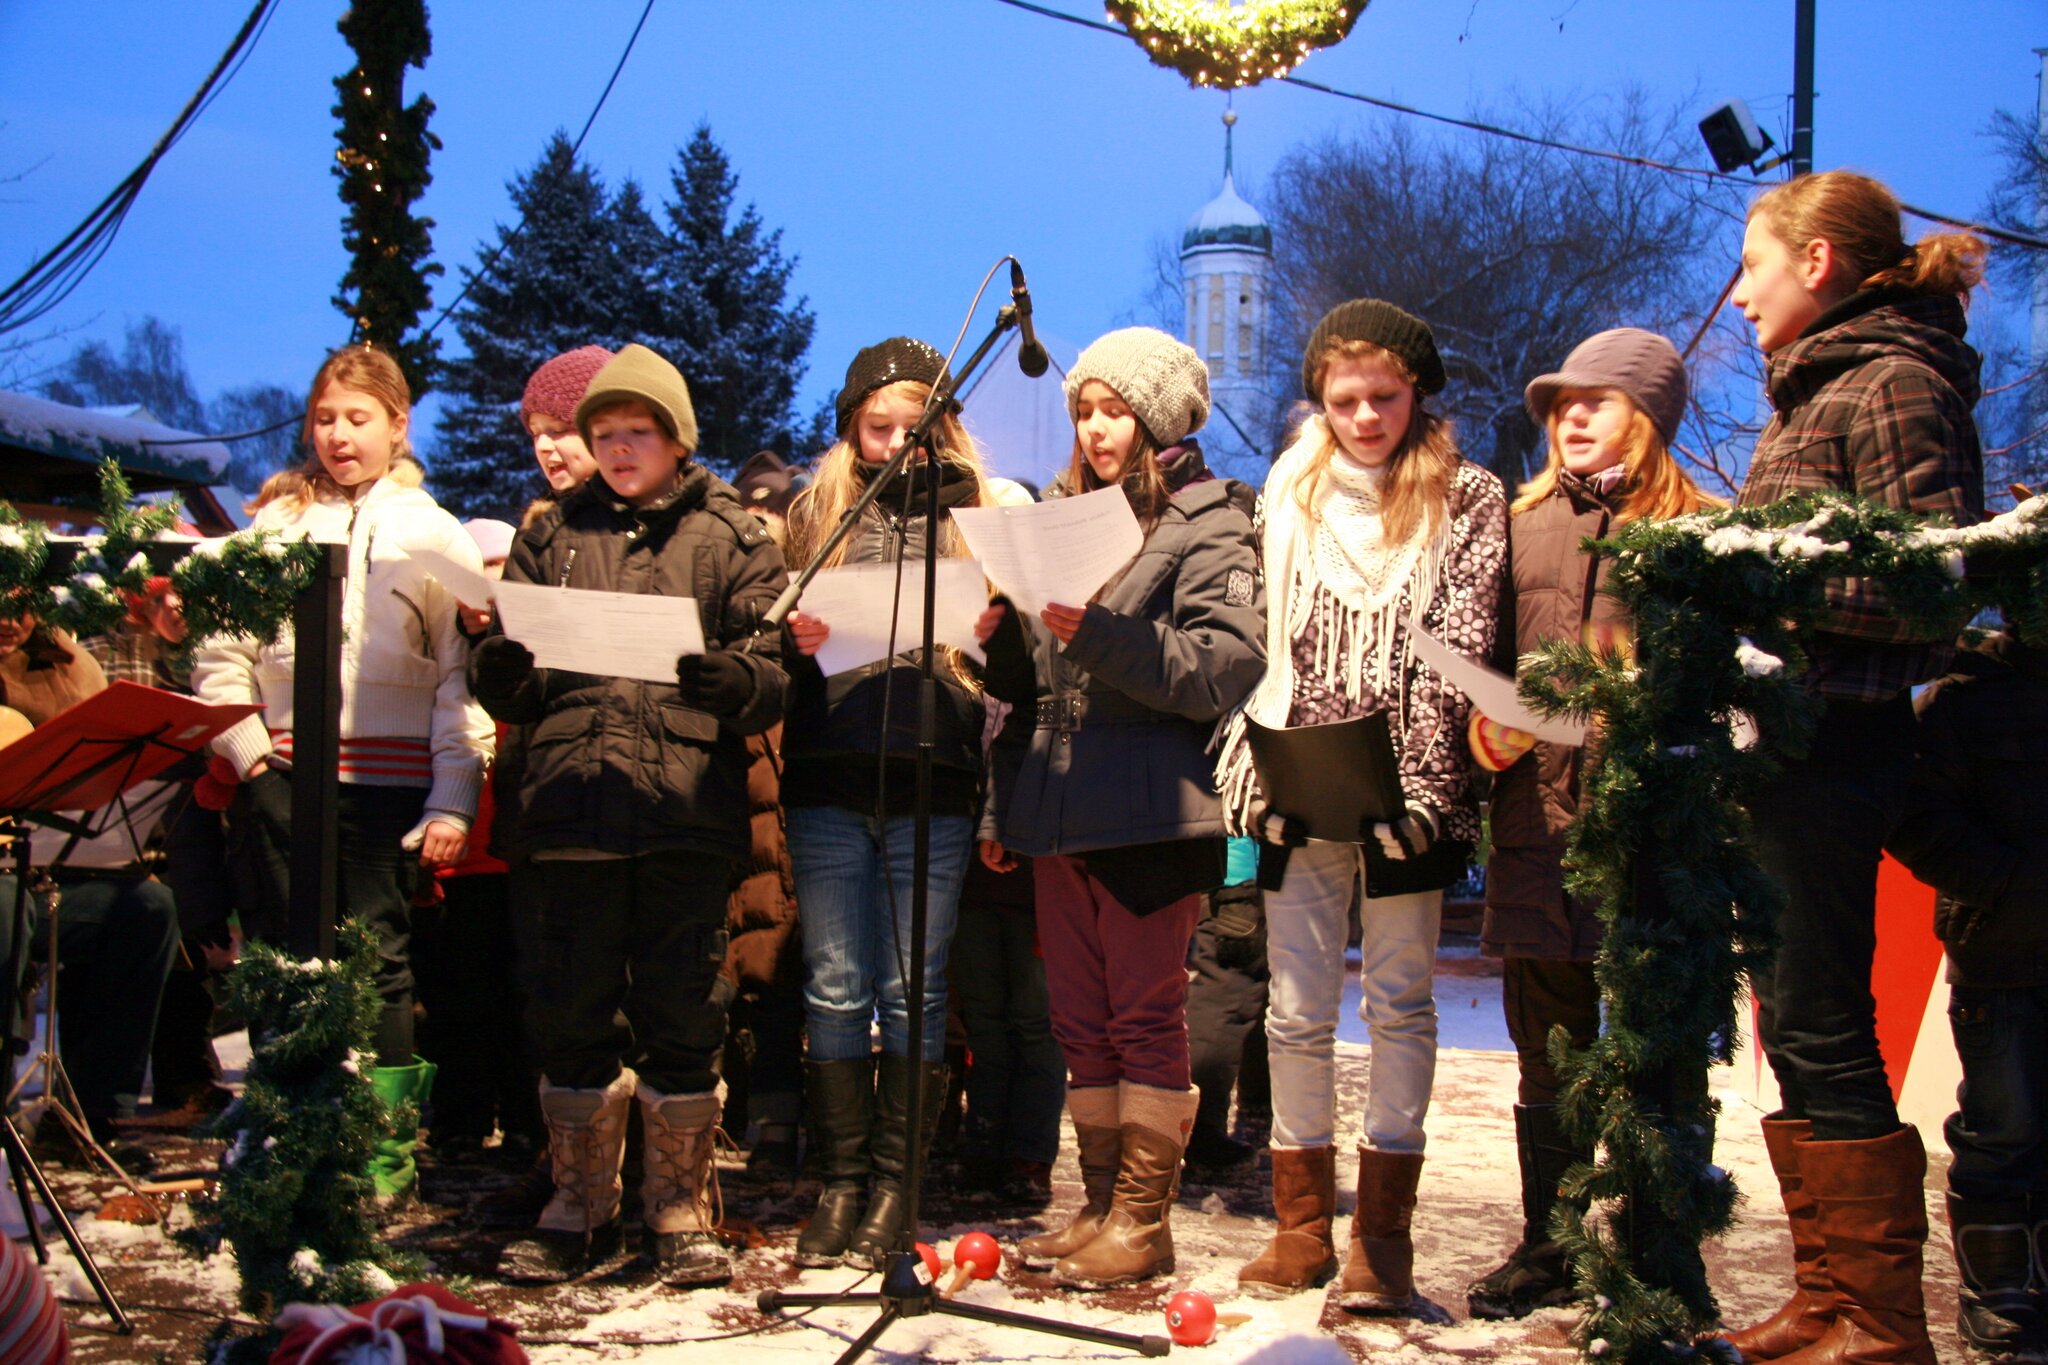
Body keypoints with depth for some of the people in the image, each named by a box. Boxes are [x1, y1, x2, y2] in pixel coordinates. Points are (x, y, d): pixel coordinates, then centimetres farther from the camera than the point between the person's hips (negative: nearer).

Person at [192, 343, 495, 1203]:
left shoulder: (432, 534, 6)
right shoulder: (274, 521, 13)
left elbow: (463, 676, 0)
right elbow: (221, 654, 11)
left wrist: (453, 801, -8)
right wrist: (245, 749, -3)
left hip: (386, 778, -2)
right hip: (281, 774, 2)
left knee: (375, 957, -3)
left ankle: (388, 1152, 5)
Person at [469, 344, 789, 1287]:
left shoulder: (731, 538, 10)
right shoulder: (552, 536, 17)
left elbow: (775, 673, 0)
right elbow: (509, 690, 13)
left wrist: (733, 682, -22)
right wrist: (501, 671, -11)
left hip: (688, 809, -2)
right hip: (573, 803, 2)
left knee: (681, 1014, 3)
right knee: (572, 1013, 6)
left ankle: (680, 1211, 15)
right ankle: (579, 1210, 18)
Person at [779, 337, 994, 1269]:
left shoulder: (974, 516, 11)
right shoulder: (816, 516, 14)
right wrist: (795, 642, -7)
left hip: (932, 787, -1)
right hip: (828, 784, 1)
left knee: (914, 991, 2)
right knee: (835, 989, 3)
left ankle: (893, 1181, 9)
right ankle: (842, 1179, 11)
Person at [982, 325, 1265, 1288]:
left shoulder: (1205, 524, -2)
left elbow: (1228, 664, -16)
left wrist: (1098, 633, -22)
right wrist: (1003, 808, 17)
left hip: (1150, 813, -7)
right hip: (1060, 813, 7)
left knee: (1145, 1017, -2)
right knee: (1081, 1020, 10)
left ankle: (1144, 1222, 4)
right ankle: (1101, 1207, 18)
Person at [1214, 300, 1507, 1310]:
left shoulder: (1468, 500, 3)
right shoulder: (1289, 492, 13)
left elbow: (1458, 649, -5)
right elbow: (1272, 644, 12)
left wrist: (1413, 779, -15)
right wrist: (1262, 768, 0)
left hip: (1407, 789, -3)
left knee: (1398, 1000, 2)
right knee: (1296, 1007, 3)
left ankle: (1383, 1234, 6)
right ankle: (1301, 1222, 13)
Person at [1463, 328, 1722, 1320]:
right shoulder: (1524, 521, 15)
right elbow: (1484, 650, 16)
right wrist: (1484, 725, -2)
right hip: (1536, 816, 5)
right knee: (1546, 1047, 12)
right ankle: (1550, 1247, 22)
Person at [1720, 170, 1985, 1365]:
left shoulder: (1898, 387, -10)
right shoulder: (1818, 391, 19)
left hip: (1834, 748, -10)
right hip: (1788, 740, 10)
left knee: (1821, 1032, -6)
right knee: (1796, 1027, 12)